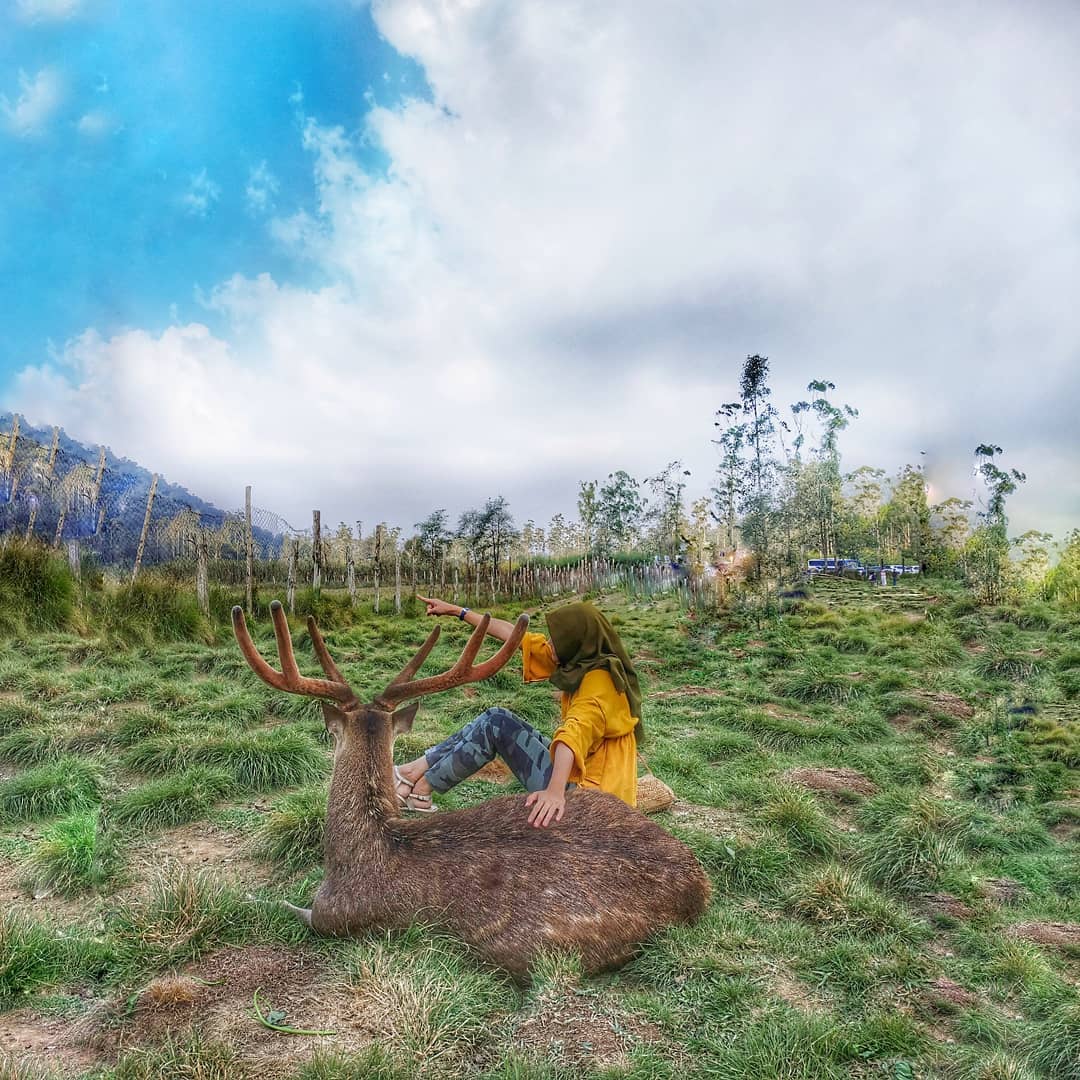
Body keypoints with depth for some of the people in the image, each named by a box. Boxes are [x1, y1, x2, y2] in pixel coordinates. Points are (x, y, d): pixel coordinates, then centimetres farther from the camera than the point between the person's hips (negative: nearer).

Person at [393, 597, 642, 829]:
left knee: (497, 723, -9)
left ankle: (420, 790, 1)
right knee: (496, 720, 6)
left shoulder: (600, 679, -21)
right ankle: (415, 769, 7)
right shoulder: (584, 662, 5)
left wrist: (555, 790, -56)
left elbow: (577, 731, -41)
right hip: (576, 772, 9)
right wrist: (456, 611, 10)